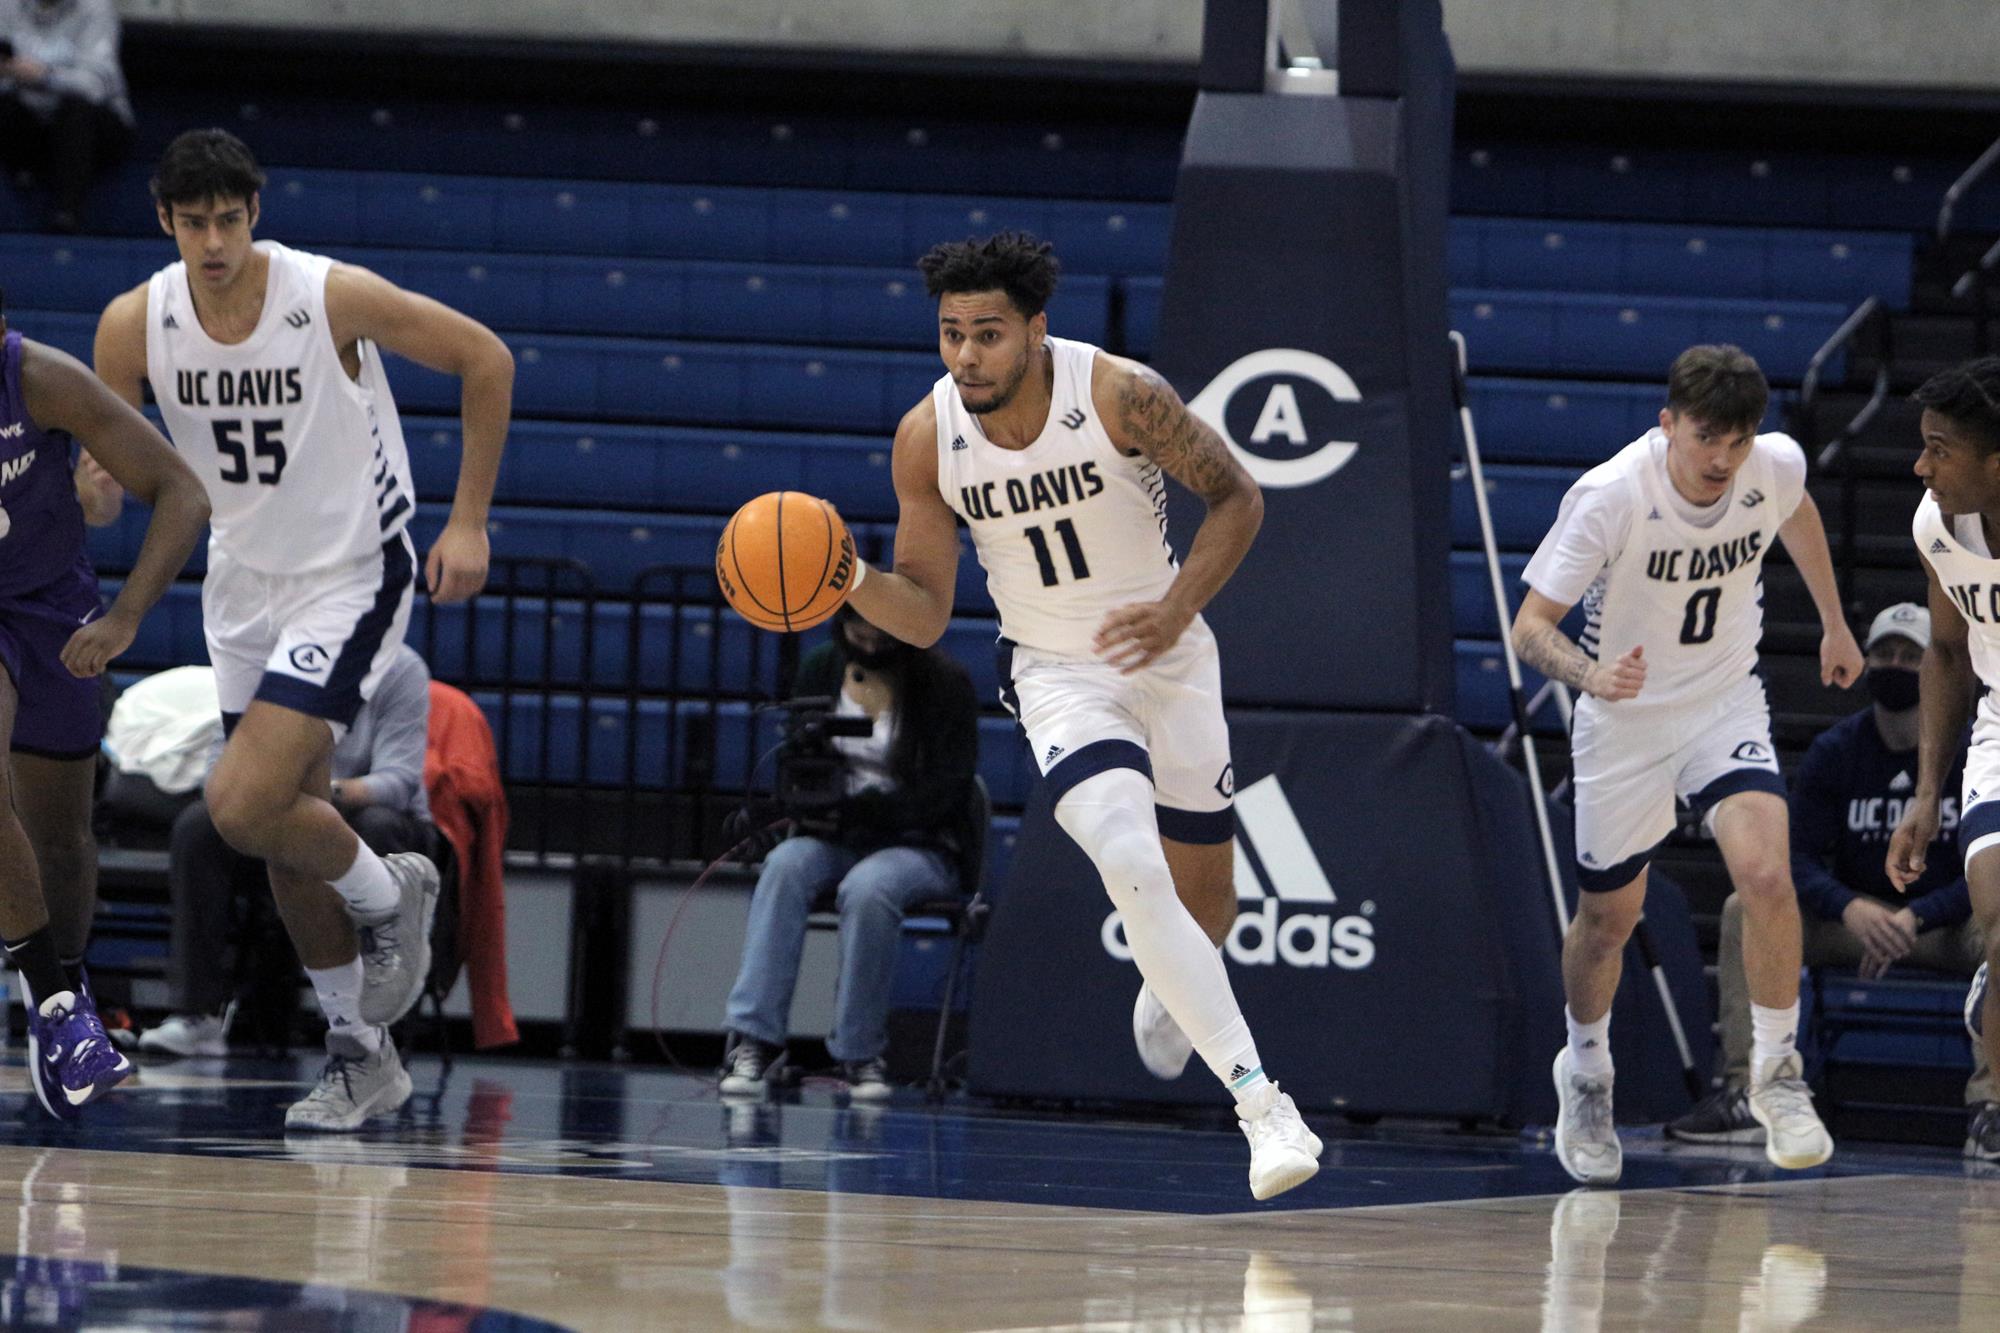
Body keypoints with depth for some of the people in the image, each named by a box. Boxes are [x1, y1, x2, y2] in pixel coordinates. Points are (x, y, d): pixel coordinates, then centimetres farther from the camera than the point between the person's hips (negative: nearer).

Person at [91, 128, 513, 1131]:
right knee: (288, 825, 10)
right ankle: (360, 1055, 25)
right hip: (244, 585, 6)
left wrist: (468, 522, -11)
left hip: (351, 579, -5)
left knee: (242, 806, -20)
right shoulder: (136, 325, -9)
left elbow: (486, 359, -10)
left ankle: (390, 895, 9)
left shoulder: (333, 297, -21)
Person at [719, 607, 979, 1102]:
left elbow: (948, 792, -12)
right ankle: (754, 1038, -39)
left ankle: (860, 1052, -26)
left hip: (919, 847, -3)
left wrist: (866, 809, -26)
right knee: (786, 866, -31)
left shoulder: (945, 684, -6)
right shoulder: (822, 670, 7)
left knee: (866, 888, -37)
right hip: (835, 839, 3)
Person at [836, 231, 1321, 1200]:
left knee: (1203, 901, 12)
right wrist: (852, 581, -28)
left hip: (1167, 659, 0)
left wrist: (1176, 613, -23)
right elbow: (925, 613, -7)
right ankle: (1259, 1101, -25)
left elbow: (1237, 499, -9)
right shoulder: (927, 439, -14)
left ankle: (1168, 992, 51)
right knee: (1133, 870, -25)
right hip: (1056, 674, 0)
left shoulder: (1118, 394, -21)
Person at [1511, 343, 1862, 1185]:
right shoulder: (1610, 497, -26)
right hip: (1625, 717, -2)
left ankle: (1777, 1076, -5)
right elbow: (1531, 626, -24)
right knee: (1608, 920, 10)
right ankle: (1585, 1076, 39)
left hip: (1726, 705, 2)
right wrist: (1591, 674, -45)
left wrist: (1833, 624, 23)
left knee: (1766, 873, -22)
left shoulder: (1777, 466, -14)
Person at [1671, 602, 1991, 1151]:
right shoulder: (1834, 750, -2)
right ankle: (1746, 1096, -28)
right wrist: (1851, 910, -29)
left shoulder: (1970, 753, -10)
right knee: (1746, 910, -21)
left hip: (1946, 920, -3)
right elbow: (1799, 858, -8)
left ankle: (1989, 1105, -39)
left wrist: (1913, 919, -31)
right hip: (1853, 916, 3)